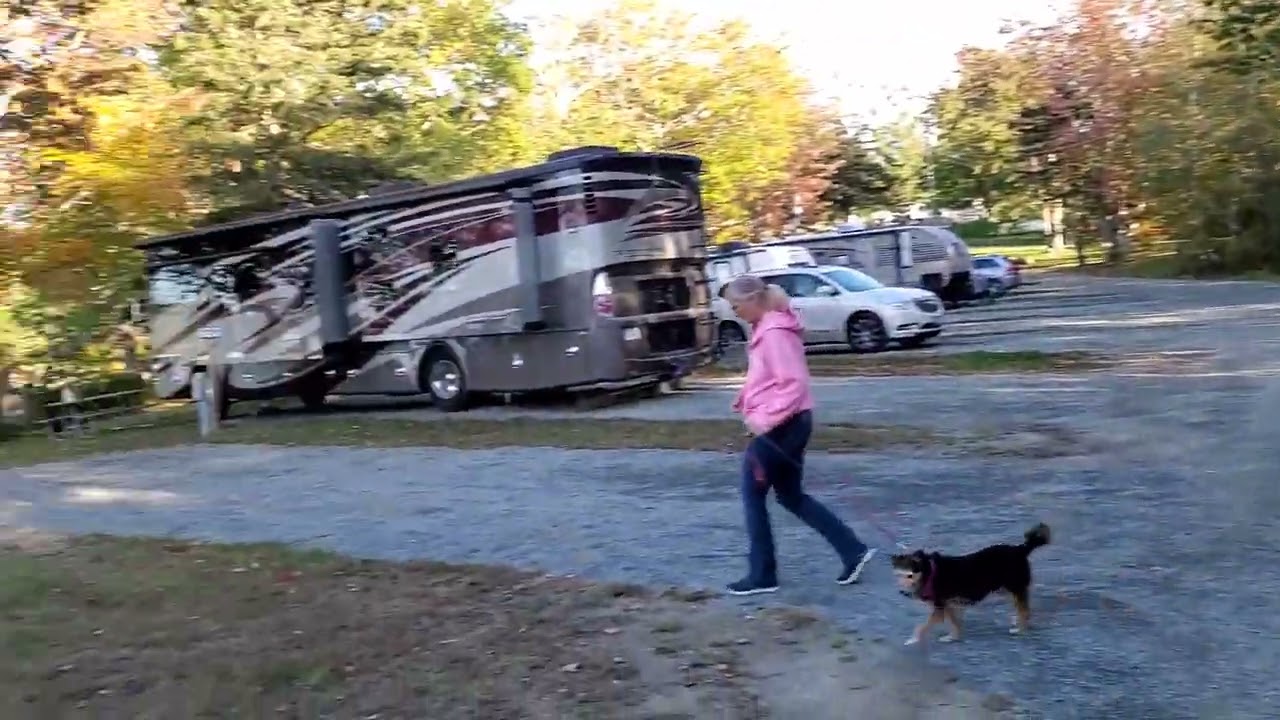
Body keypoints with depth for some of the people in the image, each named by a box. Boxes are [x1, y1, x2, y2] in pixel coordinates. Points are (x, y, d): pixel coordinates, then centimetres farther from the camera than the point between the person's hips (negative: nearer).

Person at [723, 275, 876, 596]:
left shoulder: (774, 332, -19)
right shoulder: (765, 328, 12)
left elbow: (795, 383, -24)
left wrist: (765, 419, -22)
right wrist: (747, 404, 10)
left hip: (781, 424, -10)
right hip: (784, 422, 10)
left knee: (753, 494, 2)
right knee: (791, 496, 15)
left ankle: (762, 575, 13)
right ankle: (853, 551, 15)